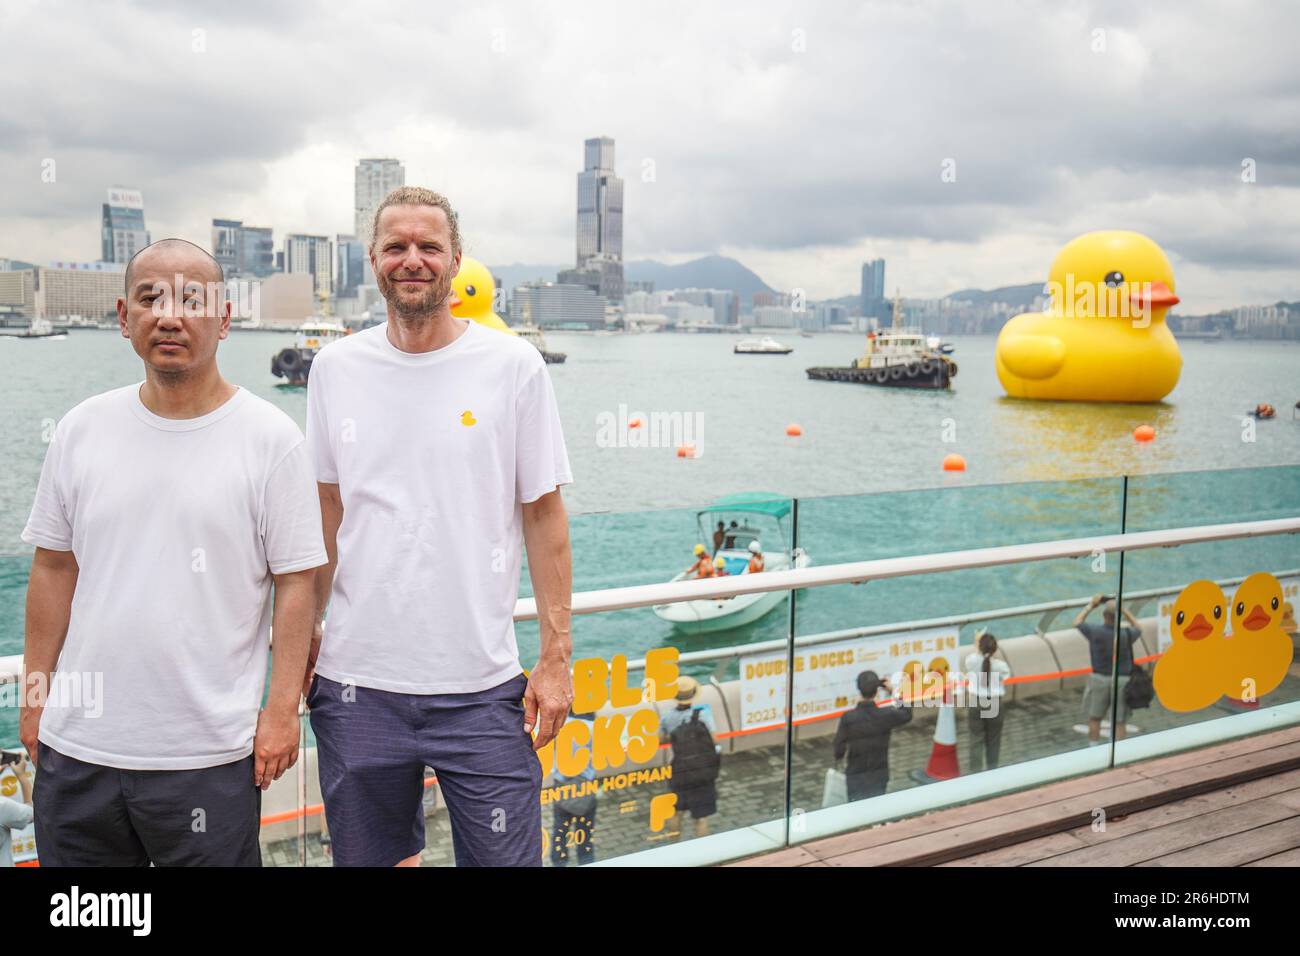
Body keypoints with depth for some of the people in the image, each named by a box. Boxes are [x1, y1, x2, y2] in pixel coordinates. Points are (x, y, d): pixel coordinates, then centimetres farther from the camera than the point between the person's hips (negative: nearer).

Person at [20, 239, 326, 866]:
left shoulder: (271, 438, -7)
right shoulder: (82, 430, 4)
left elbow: (295, 583, -6)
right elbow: (54, 568, 10)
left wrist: (282, 710, -9)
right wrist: (36, 693, 8)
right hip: (76, 746, 4)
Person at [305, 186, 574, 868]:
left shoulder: (513, 366, -3)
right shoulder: (334, 369, 5)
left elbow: (544, 517, -1)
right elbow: (326, 511, 12)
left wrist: (556, 657, -4)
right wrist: (306, 632, 9)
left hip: (482, 686, -2)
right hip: (355, 683, 3)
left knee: (504, 856, 3)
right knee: (374, 856, 16)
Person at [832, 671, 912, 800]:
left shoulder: (848, 718, -20)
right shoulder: (886, 715, -15)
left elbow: (838, 749, -13)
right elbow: (907, 714, 7)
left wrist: (838, 756, 9)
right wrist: (893, 693, 8)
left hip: (856, 776, -1)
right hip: (879, 775, 2)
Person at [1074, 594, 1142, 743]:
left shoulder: (1095, 632, -15)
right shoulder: (1126, 635, -12)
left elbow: (1077, 622, 6)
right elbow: (1138, 628, 14)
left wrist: (1090, 605, 14)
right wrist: (1124, 610, 12)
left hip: (1100, 679, 0)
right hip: (1122, 681, 1)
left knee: (1094, 718, 13)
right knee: (1119, 722, 7)